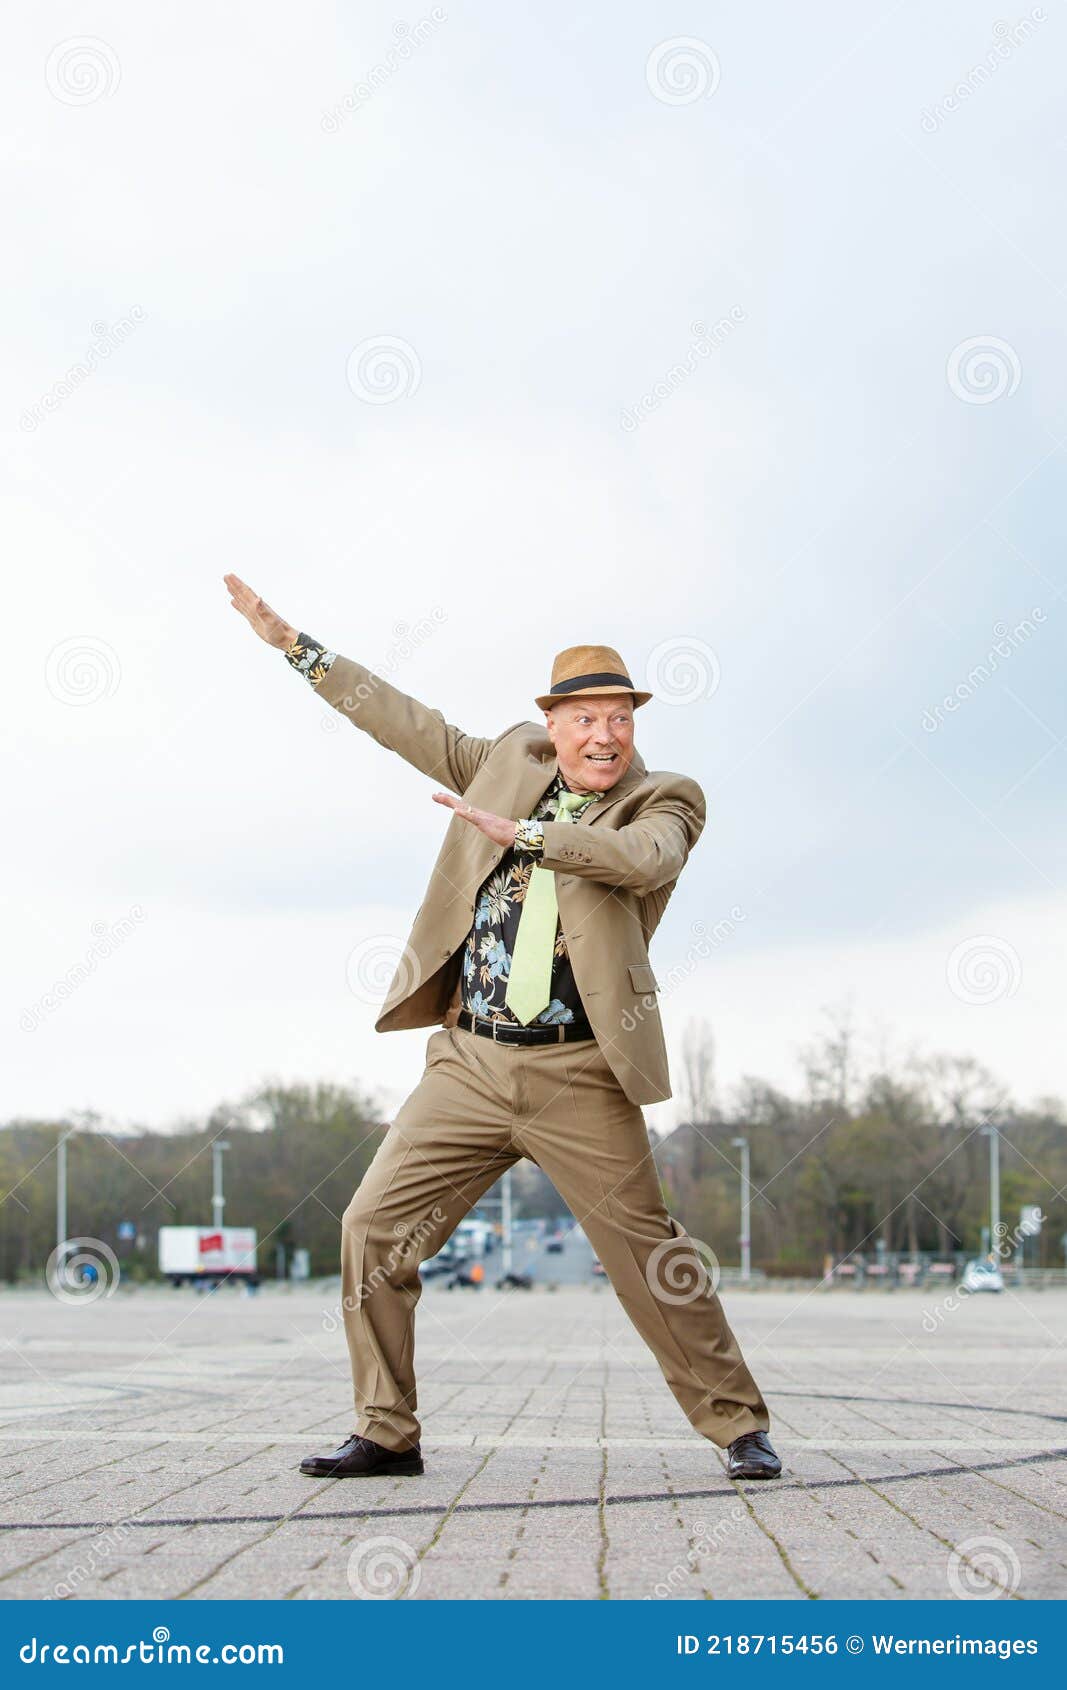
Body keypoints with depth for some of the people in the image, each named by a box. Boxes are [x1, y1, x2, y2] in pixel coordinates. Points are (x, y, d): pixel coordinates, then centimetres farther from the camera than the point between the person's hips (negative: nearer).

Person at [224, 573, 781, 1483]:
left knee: (652, 1256, -3)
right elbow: (407, 722, 19)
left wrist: (520, 831, -26)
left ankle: (739, 1426, 10)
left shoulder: (665, 801, 1)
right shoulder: (511, 762, 13)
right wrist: (291, 640, 20)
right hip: (468, 1065, 4)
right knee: (375, 1230, 0)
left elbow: (639, 859, -22)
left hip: (577, 1080, -4)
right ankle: (387, 1433, 11)